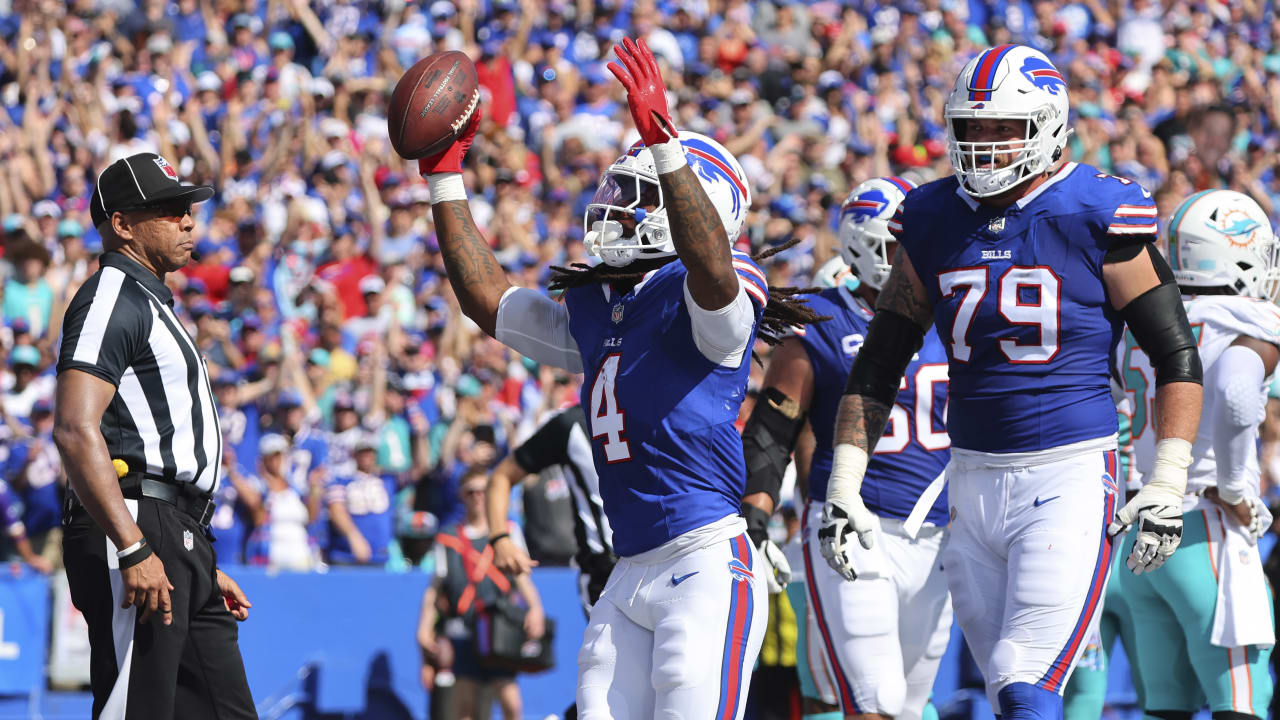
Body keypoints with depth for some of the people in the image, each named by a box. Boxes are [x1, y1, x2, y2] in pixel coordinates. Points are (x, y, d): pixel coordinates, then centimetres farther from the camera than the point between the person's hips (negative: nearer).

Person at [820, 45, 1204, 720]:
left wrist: (1167, 485, -9)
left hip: (1070, 474, -5)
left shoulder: (1096, 218, -7)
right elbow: (877, 366, 14)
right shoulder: (933, 223, 7)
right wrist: (844, 486, 7)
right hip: (972, 480, 5)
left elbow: (1177, 358, -3)